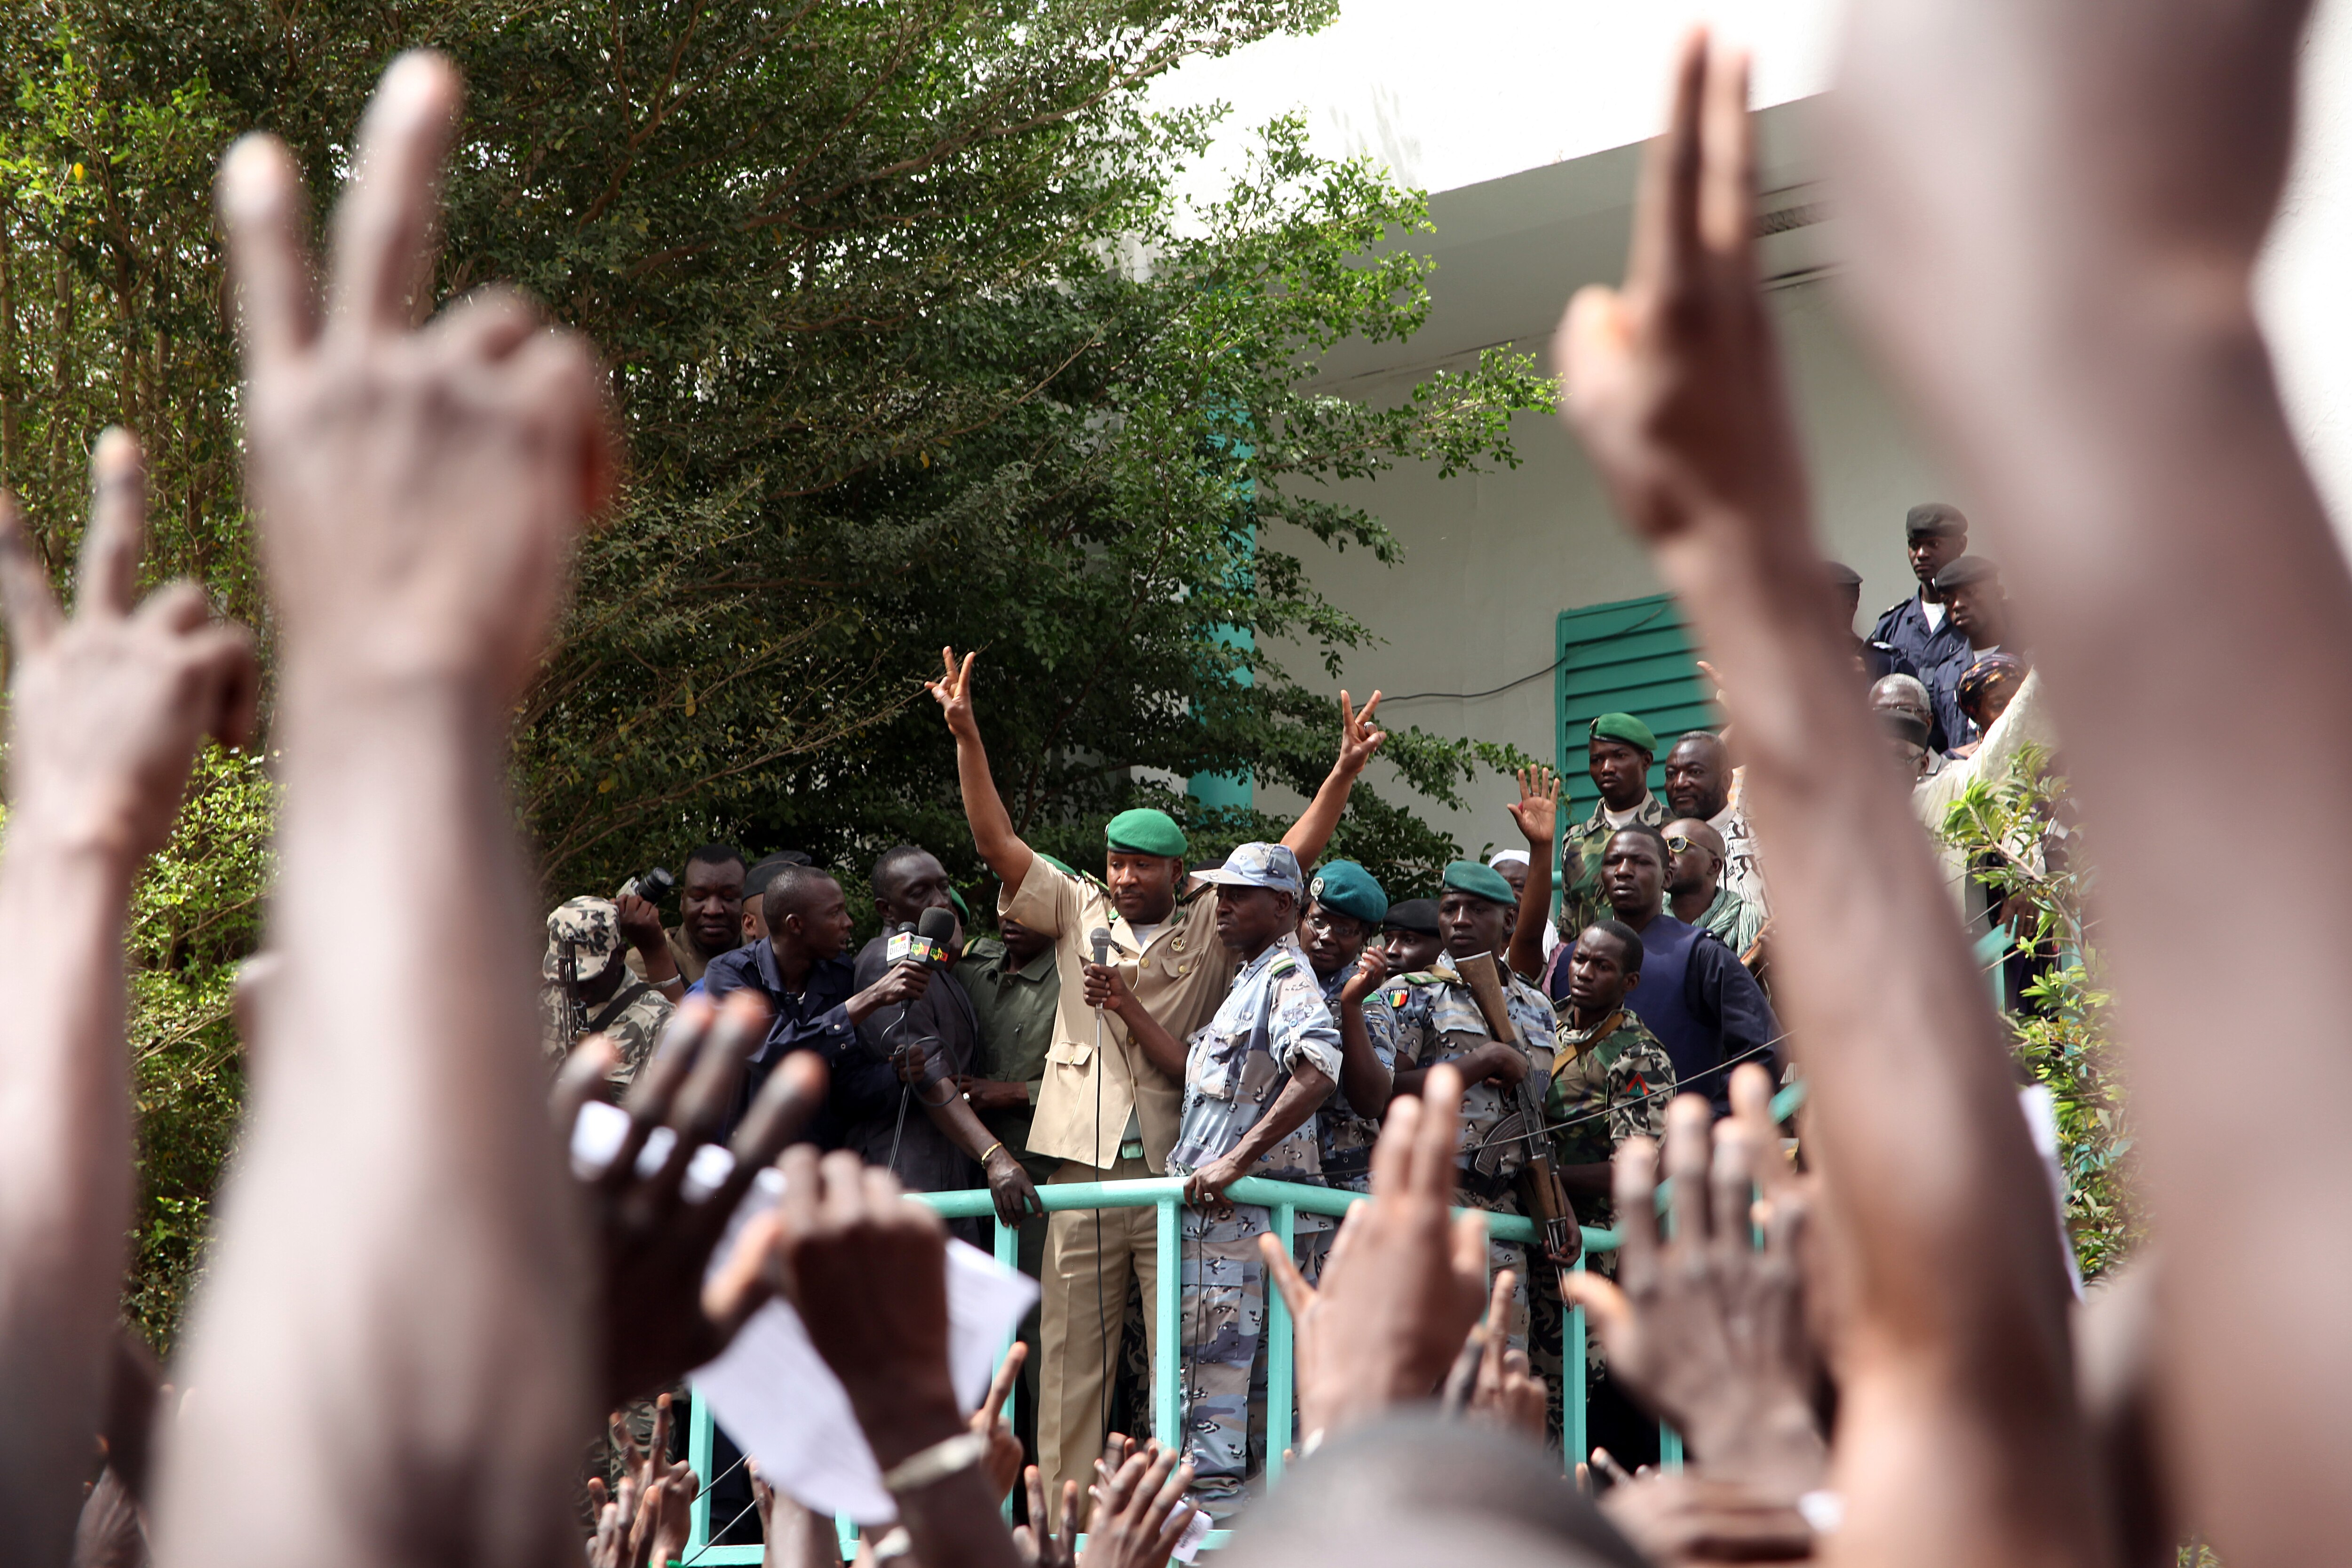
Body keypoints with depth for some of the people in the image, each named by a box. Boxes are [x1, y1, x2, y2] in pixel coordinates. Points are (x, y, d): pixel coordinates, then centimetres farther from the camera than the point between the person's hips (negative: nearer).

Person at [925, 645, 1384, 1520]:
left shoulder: (1213, 923, 7)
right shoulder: (1077, 910, 10)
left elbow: (1292, 859, 2)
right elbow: (996, 842, 4)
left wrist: (1345, 773, -10)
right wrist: (965, 735, -6)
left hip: (1178, 1168, -1)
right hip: (1084, 1163, 1)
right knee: (1071, 1354, 4)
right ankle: (1059, 1510, 7)